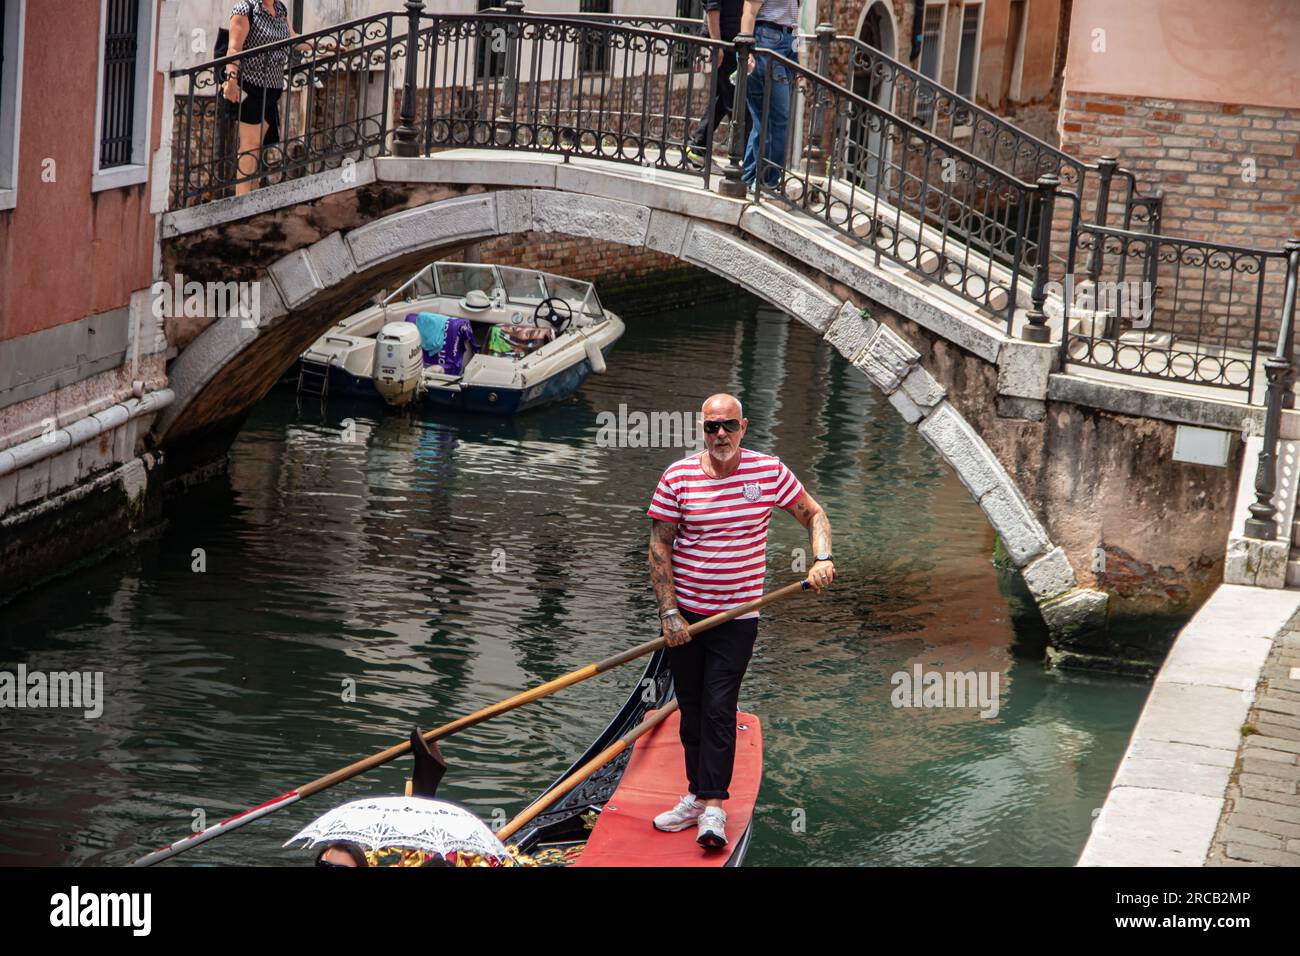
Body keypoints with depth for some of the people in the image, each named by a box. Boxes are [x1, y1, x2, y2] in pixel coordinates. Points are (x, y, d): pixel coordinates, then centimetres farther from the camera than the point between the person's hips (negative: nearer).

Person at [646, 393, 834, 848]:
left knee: (719, 708, -9)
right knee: (691, 708, 10)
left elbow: (814, 515, 8)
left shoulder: (769, 471, -4)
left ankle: (713, 807, -8)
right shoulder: (678, 476, -5)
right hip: (684, 613, 2)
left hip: (738, 615, -2)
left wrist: (822, 559, -11)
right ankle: (698, 795, 22)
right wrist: (669, 613, -9)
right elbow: (659, 545, -3)